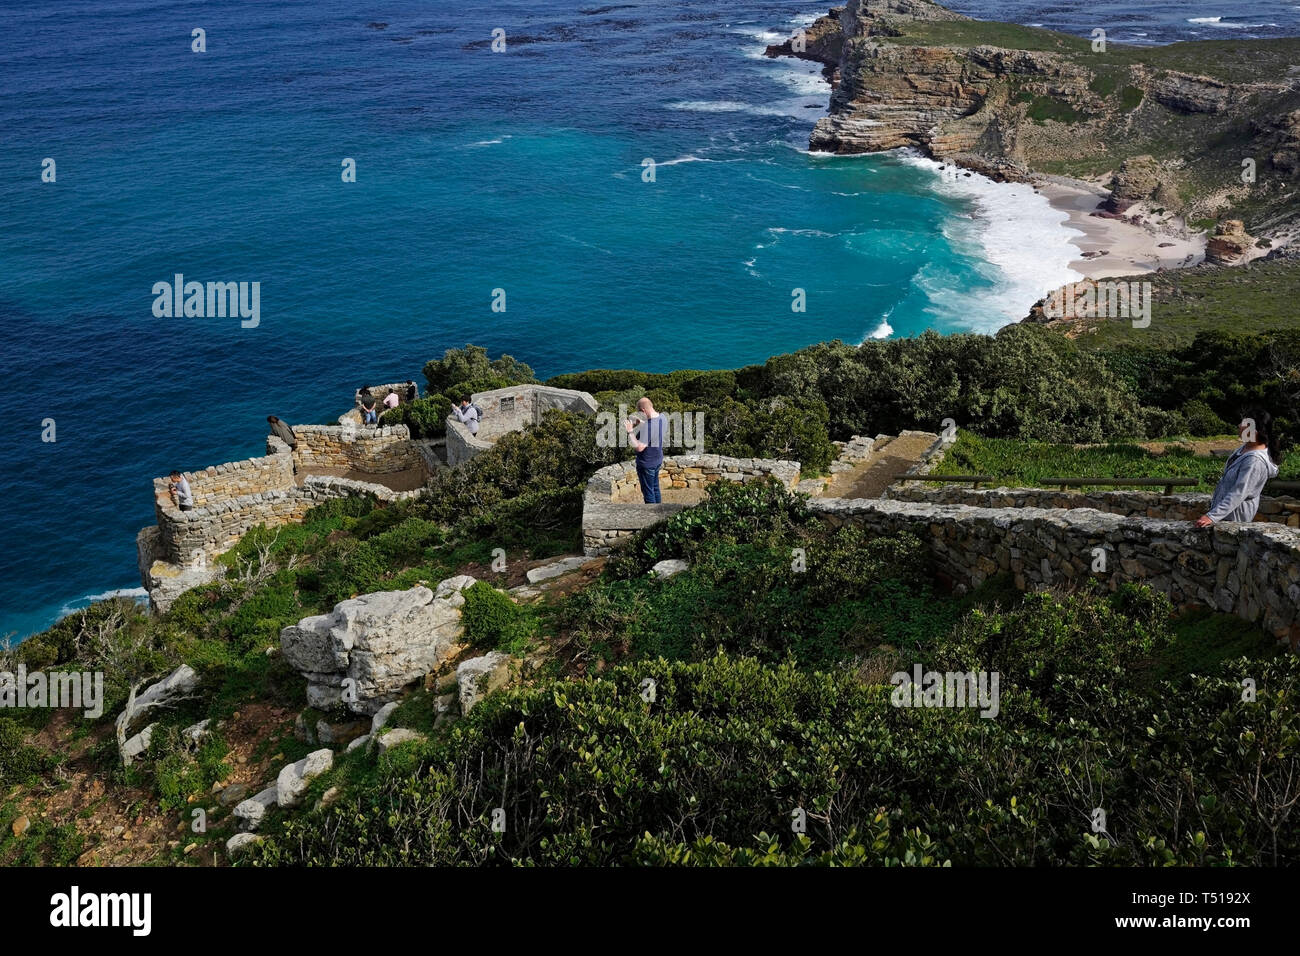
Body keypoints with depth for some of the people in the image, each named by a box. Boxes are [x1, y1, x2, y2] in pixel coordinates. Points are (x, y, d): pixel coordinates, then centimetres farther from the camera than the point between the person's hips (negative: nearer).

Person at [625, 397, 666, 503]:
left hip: (646, 464, -9)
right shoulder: (662, 418, -5)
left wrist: (630, 431, -25)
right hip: (657, 461, 9)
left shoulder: (648, 426, -33)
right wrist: (639, 423, 7)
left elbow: (639, 447, -32)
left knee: (648, 491, 9)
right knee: (655, 488, 24)